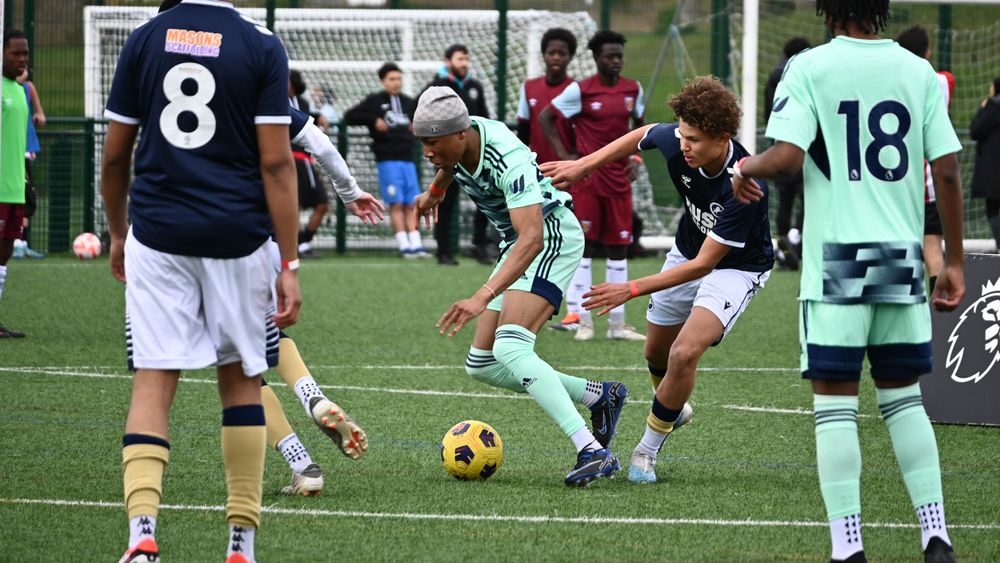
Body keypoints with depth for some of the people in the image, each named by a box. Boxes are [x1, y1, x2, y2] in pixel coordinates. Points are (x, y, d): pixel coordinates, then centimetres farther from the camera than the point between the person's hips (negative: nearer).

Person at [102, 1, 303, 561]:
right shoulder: (262, 47, -4)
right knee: (242, 380, 13)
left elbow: (115, 156, 8)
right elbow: (276, 163, -7)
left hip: (156, 236, 1)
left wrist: (118, 235, 24)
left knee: (153, 381, -1)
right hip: (237, 239, -1)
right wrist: (290, 267, -5)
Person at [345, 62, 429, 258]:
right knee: (396, 204, -9)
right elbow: (350, 116, -1)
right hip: (387, 160, -5)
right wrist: (373, 120, -11)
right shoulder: (374, 101, 4)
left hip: (408, 159, 5)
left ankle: (416, 244, -2)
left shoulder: (408, 102, 15)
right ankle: (404, 246, -10)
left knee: (411, 204, 0)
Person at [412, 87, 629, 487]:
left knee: (509, 348, -29)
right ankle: (601, 397, 16)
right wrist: (436, 191, 39)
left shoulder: (507, 158, -33)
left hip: (551, 235, -9)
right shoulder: (456, 141, -8)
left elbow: (532, 237, -43)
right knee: (481, 367, 7)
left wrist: (483, 297, -52)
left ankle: (593, 453, -37)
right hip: (515, 243, 9)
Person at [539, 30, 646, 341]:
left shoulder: (633, 89, 6)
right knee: (583, 244, -5)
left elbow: (640, 124, 23)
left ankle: (617, 323, 12)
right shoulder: (580, 90, -7)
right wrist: (564, 155, -7)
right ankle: (583, 321, -1)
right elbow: (545, 118, -2)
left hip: (619, 178, 5)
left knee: (619, 247, 6)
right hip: (587, 177, -4)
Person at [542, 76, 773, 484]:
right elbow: (643, 135, 4)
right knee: (656, 353, 19)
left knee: (684, 354, -23)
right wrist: (584, 165, 1)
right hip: (689, 250, 7)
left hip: (736, 267, -6)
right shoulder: (675, 142, -24)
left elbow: (704, 264, -33)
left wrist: (632, 290, -33)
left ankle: (647, 450, -3)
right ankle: (674, 410, 52)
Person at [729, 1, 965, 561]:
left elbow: (787, 156, -15)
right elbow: (947, 170, 3)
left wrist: (745, 168, 8)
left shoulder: (809, 68, -5)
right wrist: (954, 262, 11)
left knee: (835, 403, 0)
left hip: (837, 260, -3)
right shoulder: (918, 72, 5)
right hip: (903, 259, 3)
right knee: (903, 396, 14)